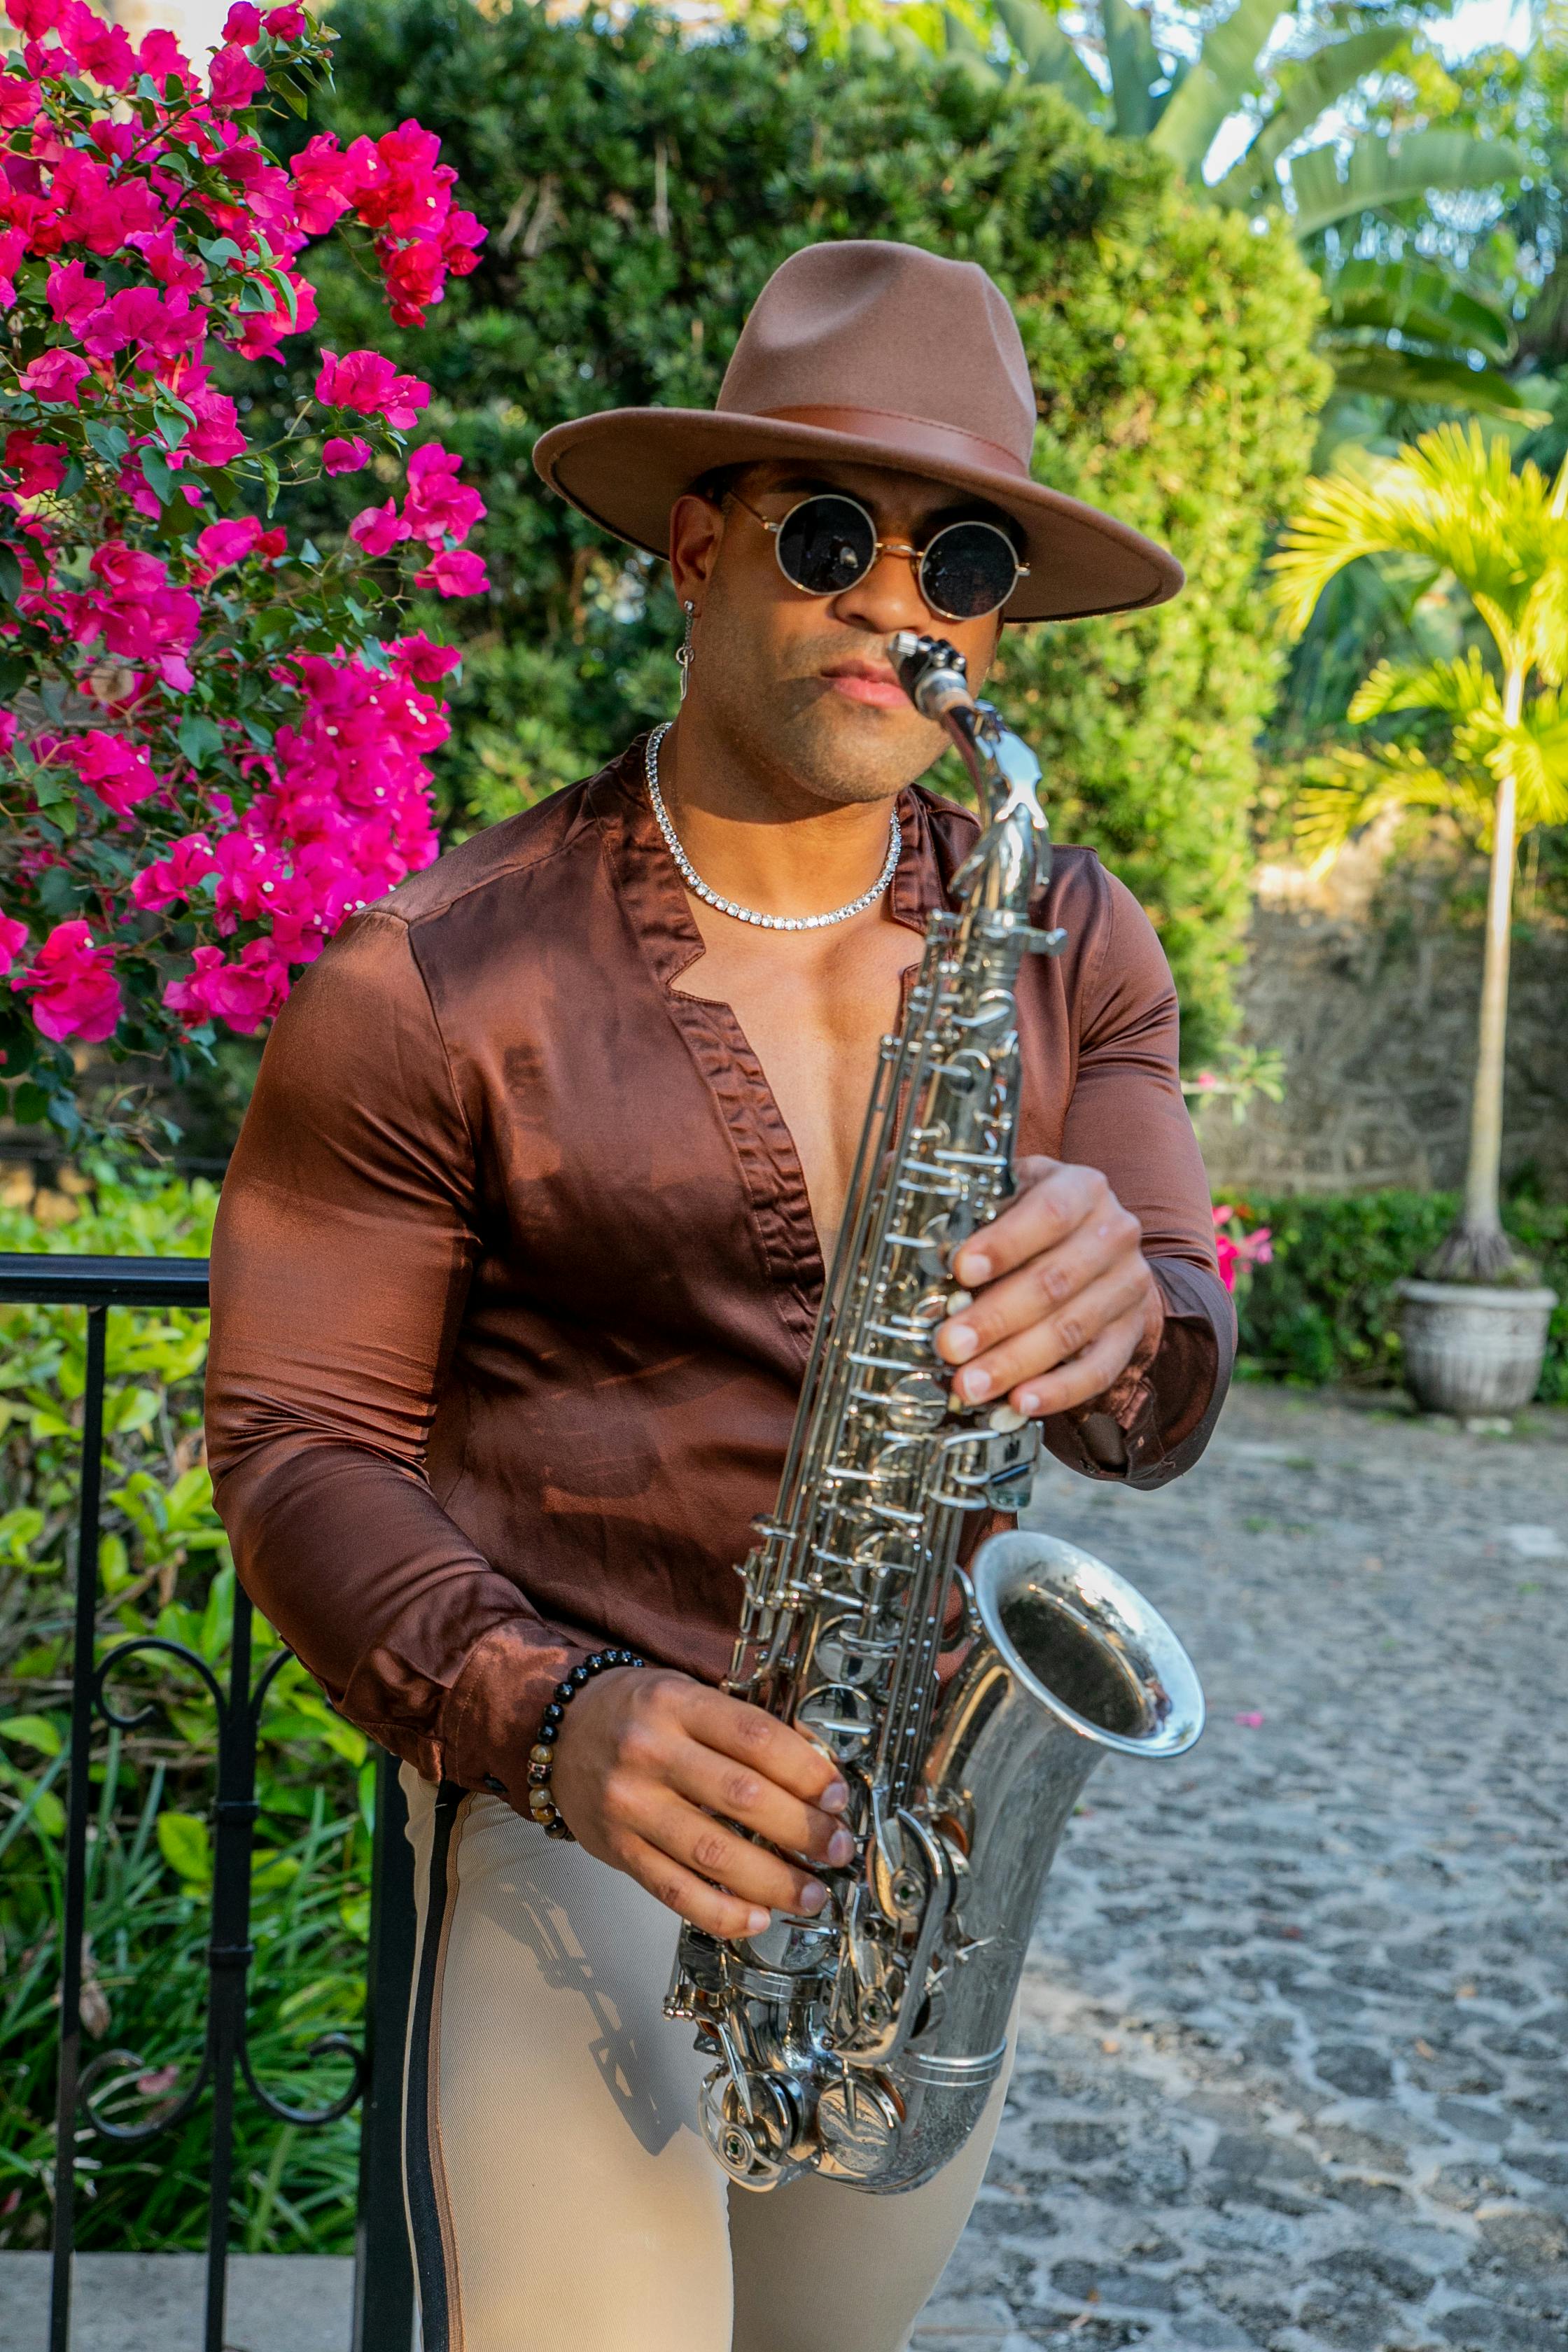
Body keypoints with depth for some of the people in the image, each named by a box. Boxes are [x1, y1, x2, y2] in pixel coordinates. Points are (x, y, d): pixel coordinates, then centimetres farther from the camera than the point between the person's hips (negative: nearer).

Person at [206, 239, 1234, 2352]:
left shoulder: (1070, 943, 2)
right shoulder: (430, 984, -11)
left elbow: (1169, 1409, -2)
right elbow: (299, 1442, -9)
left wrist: (1113, 1318, -27)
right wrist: (543, 1712, -26)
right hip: (594, 1781, -4)